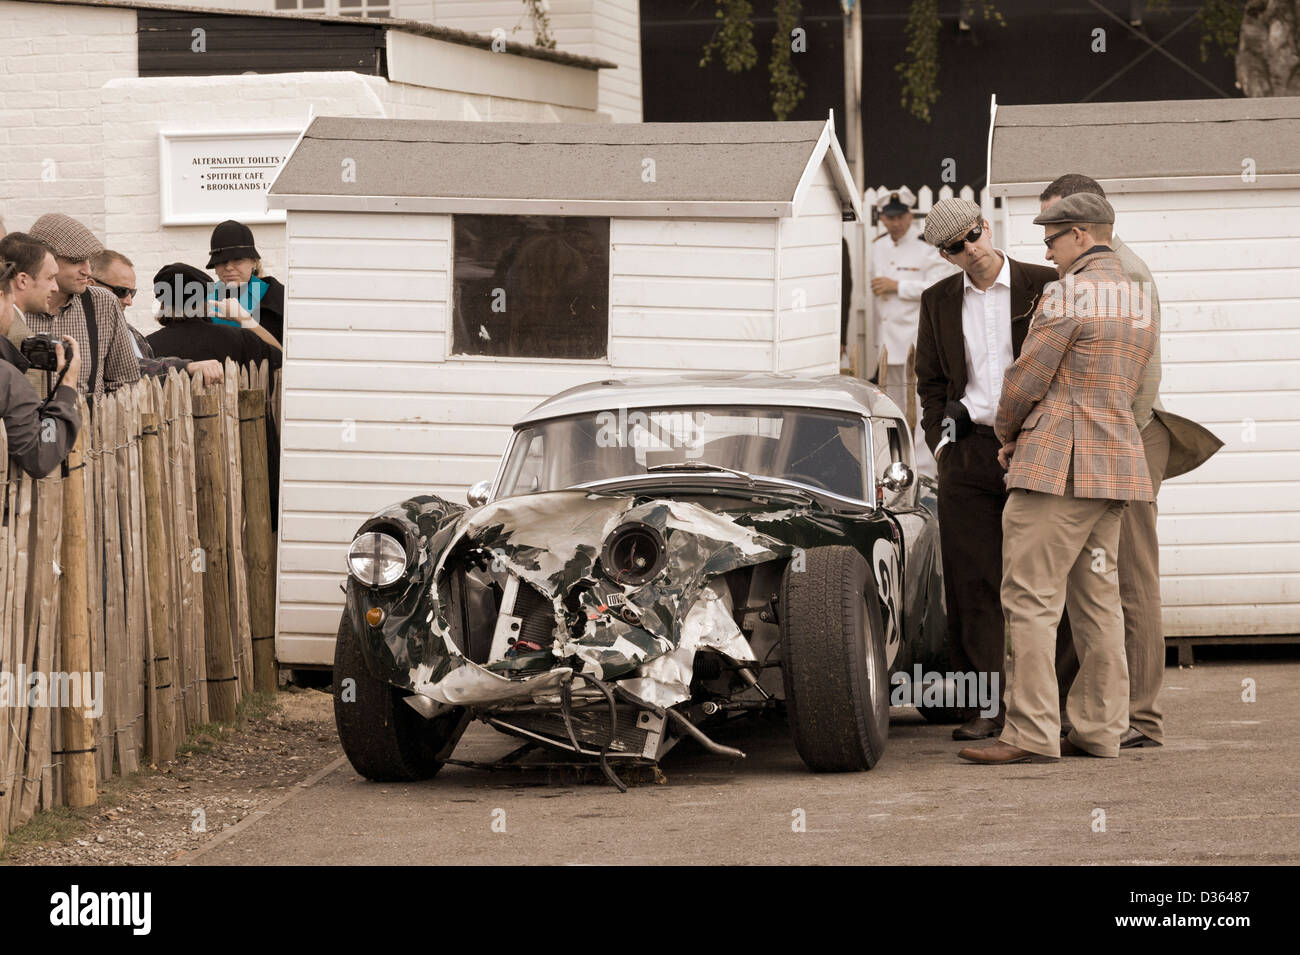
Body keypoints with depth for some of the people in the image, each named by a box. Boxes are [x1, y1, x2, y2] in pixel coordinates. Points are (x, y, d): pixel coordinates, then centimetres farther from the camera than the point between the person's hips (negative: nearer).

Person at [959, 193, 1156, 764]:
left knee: (1031, 598, -8)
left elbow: (1027, 379, -10)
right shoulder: (1138, 303, 16)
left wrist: (1006, 434, 9)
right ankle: (1099, 731, 12)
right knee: (1096, 599, 11)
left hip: (1059, 464, -9)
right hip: (1115, 464, 9)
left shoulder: (1068, 295, -11)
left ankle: (1032, 734, -12)